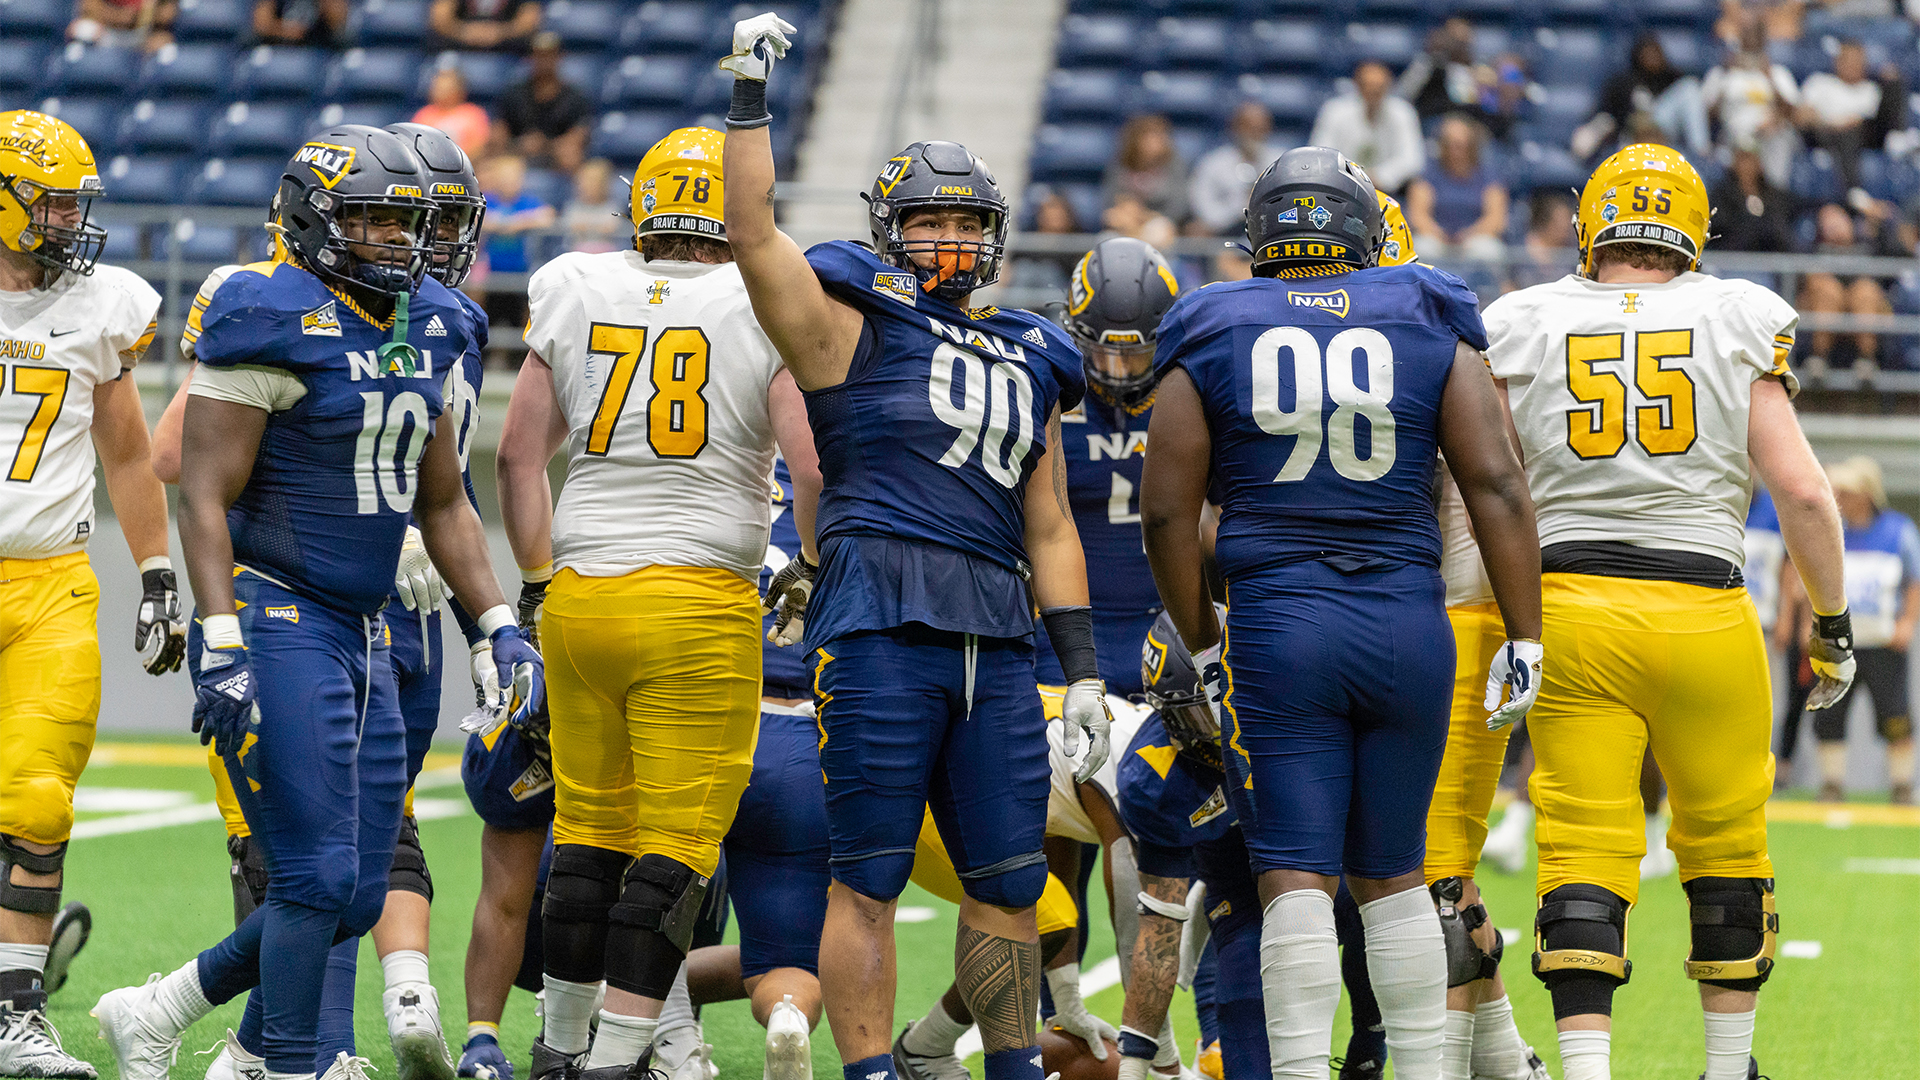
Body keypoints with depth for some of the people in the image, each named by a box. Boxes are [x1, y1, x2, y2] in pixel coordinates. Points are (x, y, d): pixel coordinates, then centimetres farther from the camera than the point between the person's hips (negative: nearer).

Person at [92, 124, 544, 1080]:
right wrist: (220, 644, -22)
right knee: (318, 878, -10)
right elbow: (205, 495, -14)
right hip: (276, 621, -8)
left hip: (365, 636, 8)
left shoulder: (428, 331, 12)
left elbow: (442, 504, 21)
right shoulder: (274, 321, -12)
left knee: (356, 895, 8)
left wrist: (500, 627, 13)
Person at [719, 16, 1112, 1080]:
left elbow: (1050, 529, 22)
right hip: (880, 621, -5)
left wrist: (1081, 664, 15)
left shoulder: (1027, 364, 22)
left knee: (1009, 879, 8)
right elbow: (753, 233, -8)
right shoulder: (853, 323, 7)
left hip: (995, 640, 5)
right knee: (870, 878, -4)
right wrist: (749, 95, -11)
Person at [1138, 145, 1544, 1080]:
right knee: (1393, 875, 14)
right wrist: (1523, 636, 4)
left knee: (1295, 881, -2)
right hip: (1408, 625, 2)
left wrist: (1203, 644, 13)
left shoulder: (1212, 339, 4)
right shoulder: (1431, 327, 6)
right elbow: (1494, 486, 0)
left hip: (1275, 627, -2)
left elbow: (1167, 513, 2)